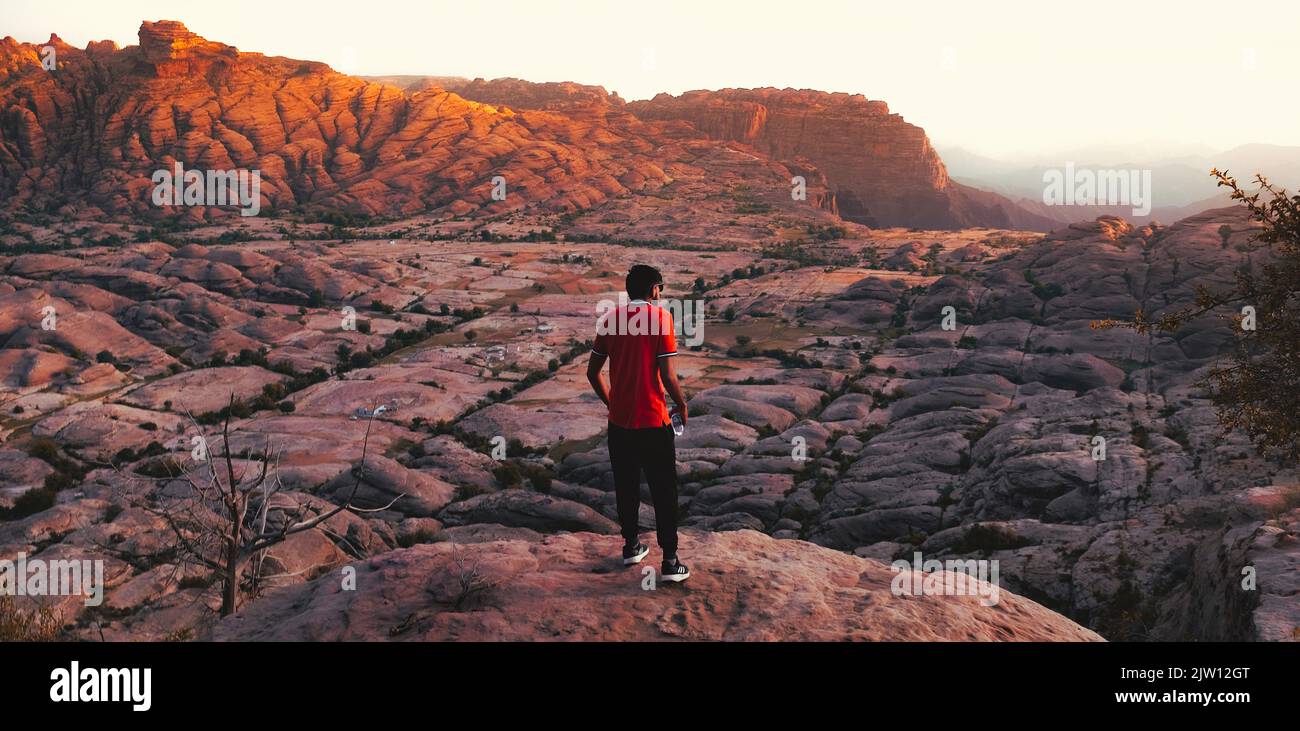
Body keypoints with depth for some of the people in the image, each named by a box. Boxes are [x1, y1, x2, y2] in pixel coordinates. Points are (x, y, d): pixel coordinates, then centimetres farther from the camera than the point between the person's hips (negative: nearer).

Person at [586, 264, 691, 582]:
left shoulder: (610, 319, 3)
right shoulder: (660, 317, -11)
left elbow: (593, 372, 6)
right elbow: (667, 375, -15)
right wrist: (682, 404, 3)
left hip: (619, 421, 4)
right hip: (654, 422, -4)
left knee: (626, 487, 18)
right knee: (664, 491, 4)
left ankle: (631, 547, 31)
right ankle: (670, 561, 6)